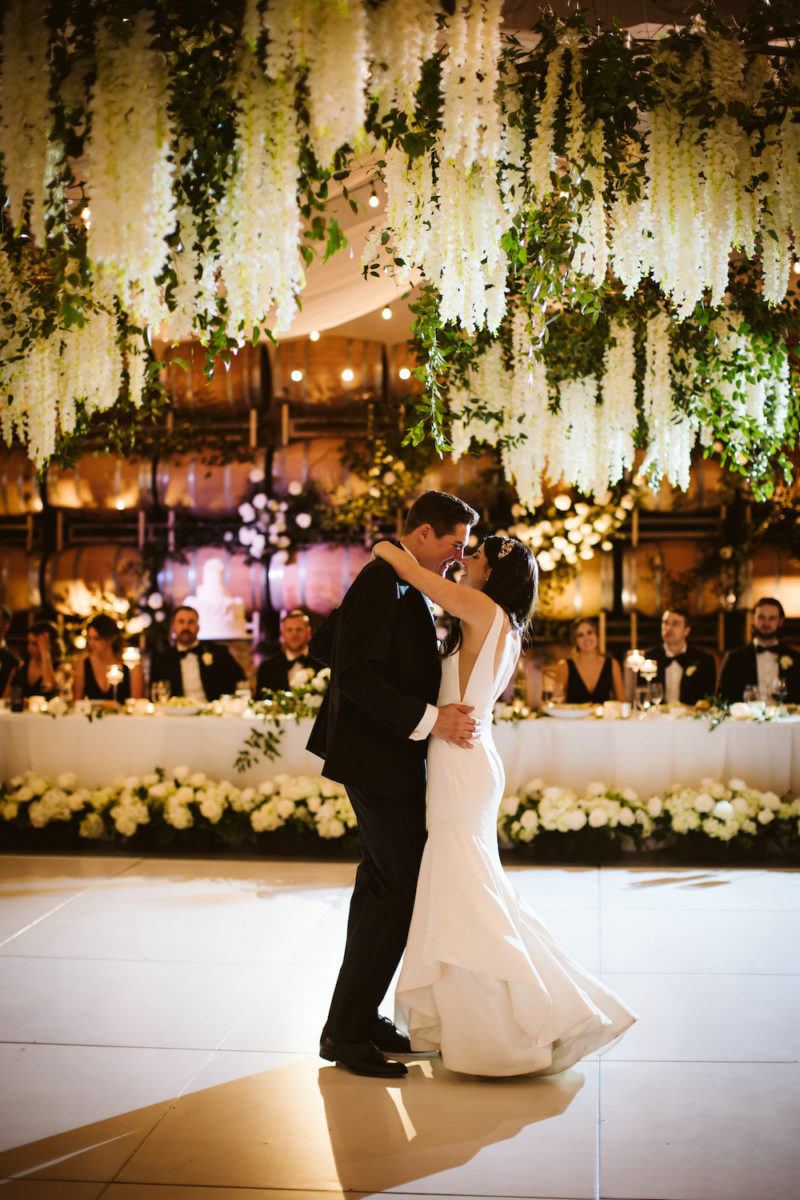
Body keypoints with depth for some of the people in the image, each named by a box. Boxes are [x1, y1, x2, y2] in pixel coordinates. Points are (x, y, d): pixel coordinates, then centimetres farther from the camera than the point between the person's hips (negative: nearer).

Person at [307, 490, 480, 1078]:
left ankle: (359, 1019, 26)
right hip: (381, 758, -11)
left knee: (381, 885, 16)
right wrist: (428, 718, -27)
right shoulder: (382, 583, -17)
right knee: (400, 887, -7)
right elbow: (356, 674, -25)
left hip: (393, 755, 11)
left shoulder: (402, 584, 14)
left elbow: (324, 645, 20)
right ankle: (346, 1031, 1)